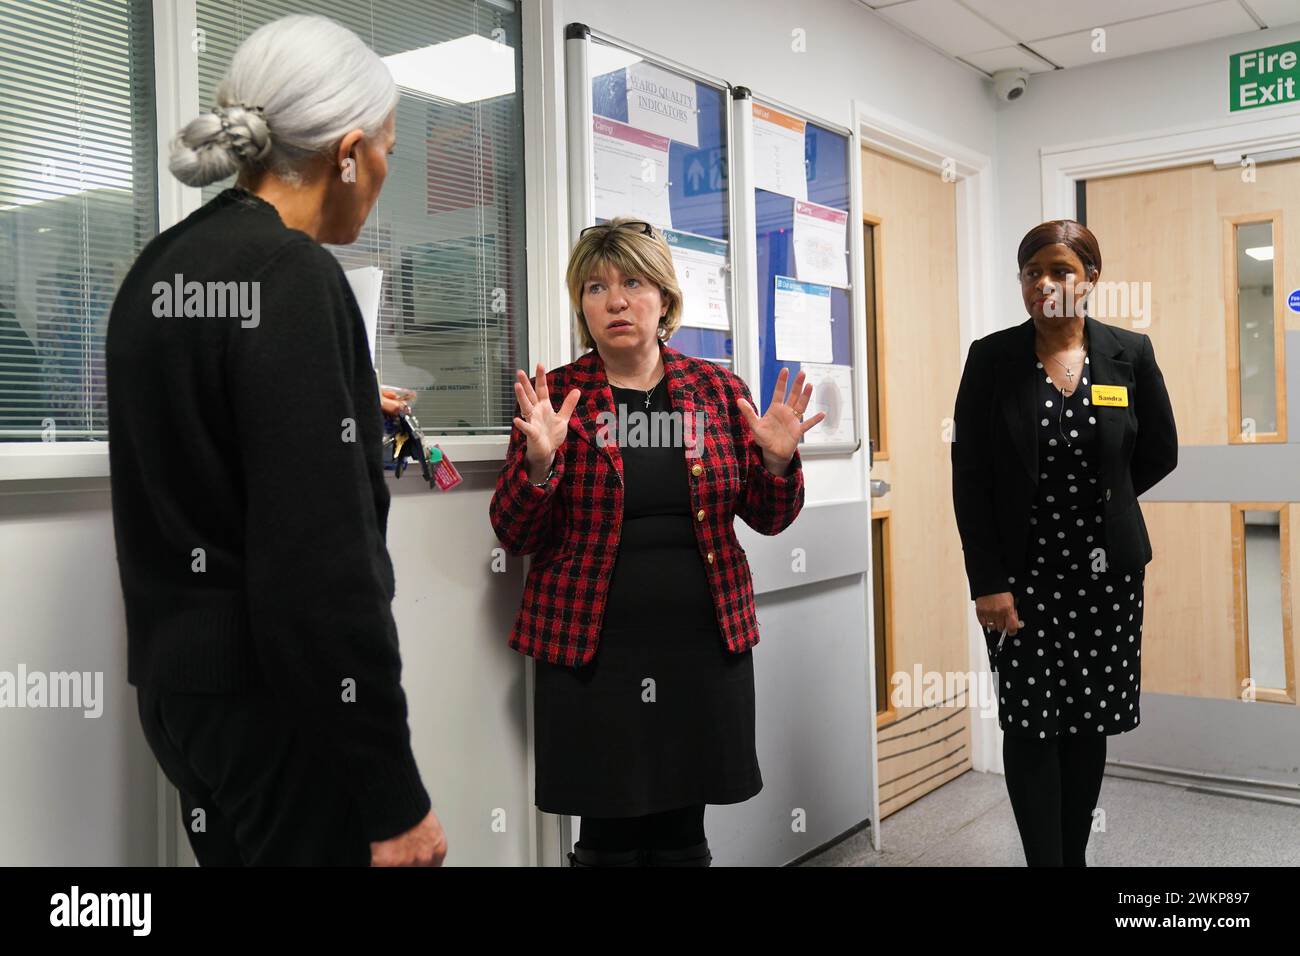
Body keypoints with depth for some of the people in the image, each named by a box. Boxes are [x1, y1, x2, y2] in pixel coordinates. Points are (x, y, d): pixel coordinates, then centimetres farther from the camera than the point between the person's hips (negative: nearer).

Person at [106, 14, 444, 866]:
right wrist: (394, 794, -19)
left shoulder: (160, 270, 9)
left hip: (182, 675, 9)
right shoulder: (292, 276, -18)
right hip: (279, 698, -9)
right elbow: (321, 559, -23)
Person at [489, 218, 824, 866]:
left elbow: (768, 519, 9)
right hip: (591, 650, -2)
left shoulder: (717, 390, 4)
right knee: (608, 839, 6)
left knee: (683, 836, 12)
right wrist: (540, 460, -19)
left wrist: (778, 460, -11)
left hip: (704, 647, 2)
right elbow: (515, 536, -2)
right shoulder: (556, 394, 0)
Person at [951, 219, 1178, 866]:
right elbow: (969, 476, -6)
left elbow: (1159, 453, 12)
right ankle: (1045, 860, 10)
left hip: (1105, 571, 2)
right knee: (1031, 725, 0)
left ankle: (1075, 855, 25)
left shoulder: (1129, 354, 0)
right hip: (1020, 572, -2)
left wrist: (1098, 503, 11)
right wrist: (986, 581, -11)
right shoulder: (991, 358, -4)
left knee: (1090, 723, 10)